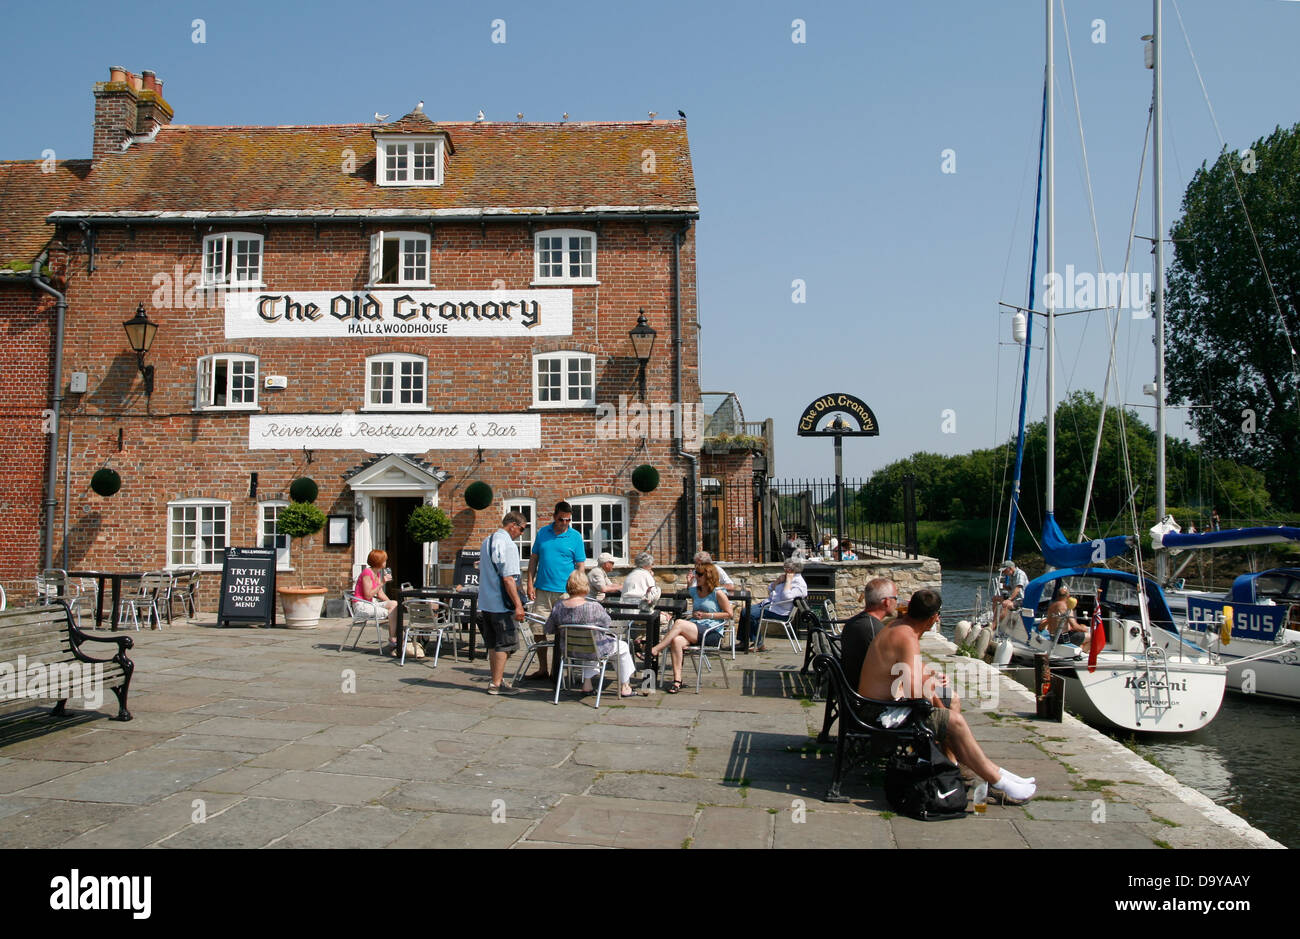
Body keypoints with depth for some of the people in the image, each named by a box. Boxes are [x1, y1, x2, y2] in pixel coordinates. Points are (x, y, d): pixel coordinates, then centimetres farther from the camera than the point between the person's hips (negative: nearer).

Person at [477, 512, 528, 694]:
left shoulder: (487, 541, 14)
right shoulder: (507, 544, -16)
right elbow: (508, 578, -21)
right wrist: (518, 604, -20)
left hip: (485, 602, 9)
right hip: (501, 603, -9)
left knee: (493, 644, 15)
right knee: (505, 644, -1)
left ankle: (494, 678, 22)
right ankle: (496, 683, 3)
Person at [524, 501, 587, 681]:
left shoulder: (575, 537, 0)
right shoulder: (542, 533, 8)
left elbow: (580, 565, 0)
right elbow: (533, 559, 11)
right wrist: (530, 584, 4)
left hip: (564, 592, -3)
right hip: (542, 590, 3)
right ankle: (542, 669, 15)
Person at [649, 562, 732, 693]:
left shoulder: (718, 593, 0)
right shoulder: (694, 591, 19)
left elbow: (729, 614, 1)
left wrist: (708, 615, -6)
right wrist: (694, 614, 8)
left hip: (713, 633, -5)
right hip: (694, 629, 6)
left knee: (679, 623, -28)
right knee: (676, 640, -30)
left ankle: (655, 650, -20)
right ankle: (677, 680, -30)